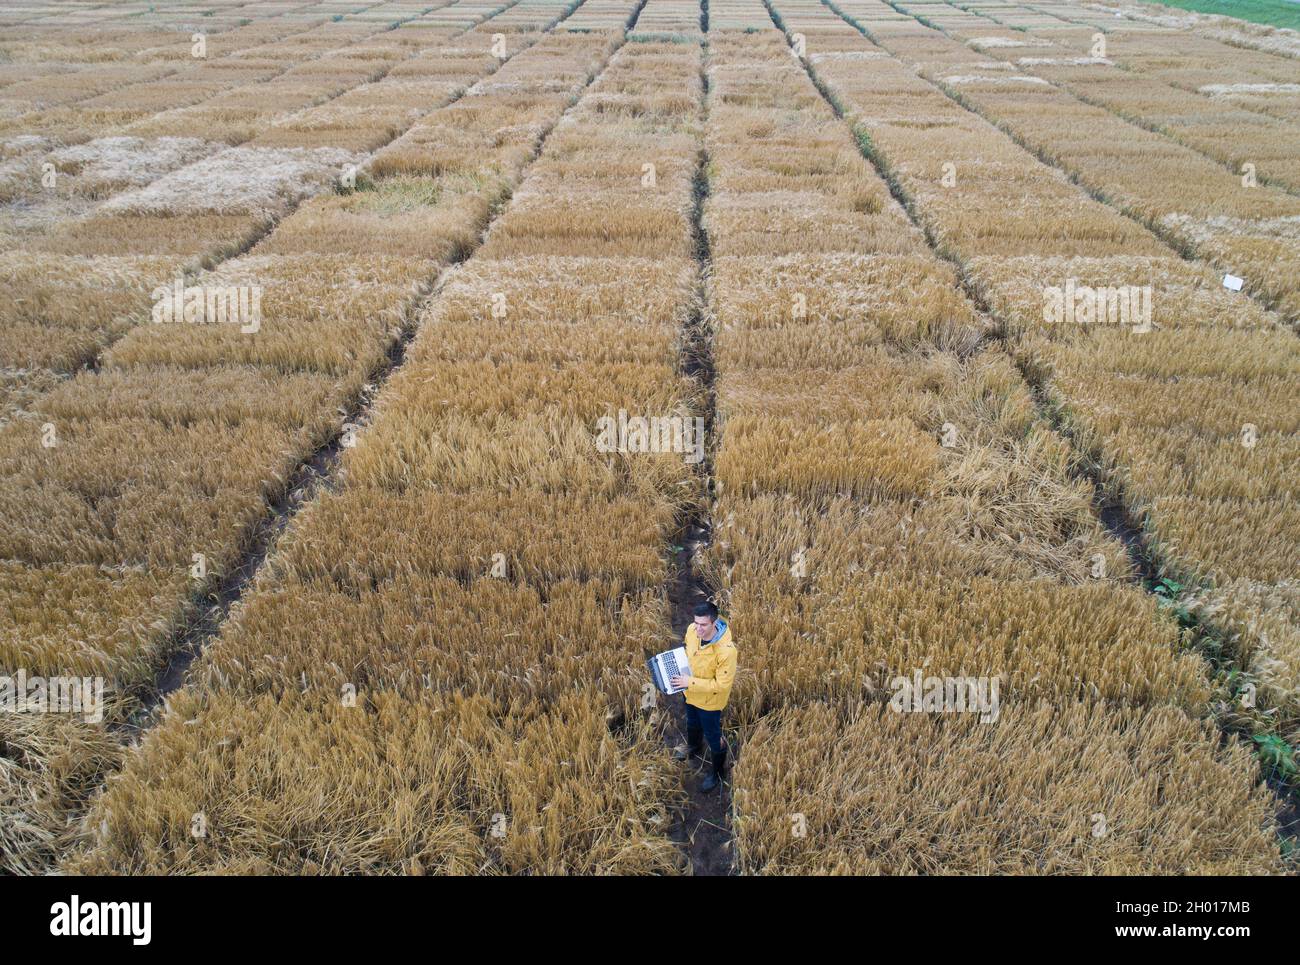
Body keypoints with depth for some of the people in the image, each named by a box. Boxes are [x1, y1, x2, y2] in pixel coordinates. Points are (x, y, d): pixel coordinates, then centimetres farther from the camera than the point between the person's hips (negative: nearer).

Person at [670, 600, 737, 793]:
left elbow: (722, 684, -31)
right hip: (691, 692, 6)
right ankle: (694, 747, 66)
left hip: (710, 699, -6)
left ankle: (718, 772, 45)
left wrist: (690, 682, -33)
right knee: (692, 723, 34)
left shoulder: (726, 650, -41)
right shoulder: (692, 629, -22)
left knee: (713, 736, 18)